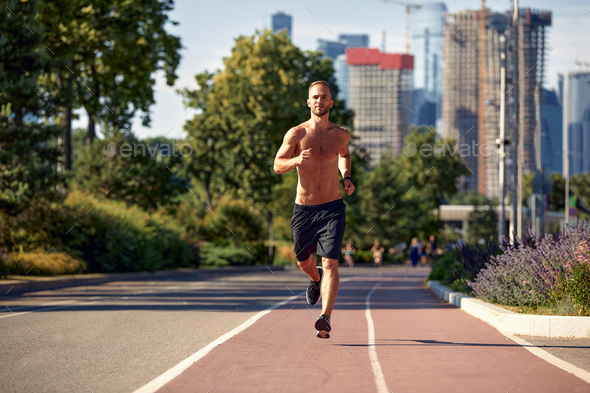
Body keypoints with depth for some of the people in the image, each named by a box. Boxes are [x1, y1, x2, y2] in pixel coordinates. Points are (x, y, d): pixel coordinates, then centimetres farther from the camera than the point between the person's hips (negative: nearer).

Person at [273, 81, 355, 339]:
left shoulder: (341, 134, 4)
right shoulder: (296, 134, -4)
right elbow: (278, 165, -4)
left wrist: (347, 177, 8)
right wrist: (296, 160, -25)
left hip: (332, 208, -1)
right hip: (303, 208, 1)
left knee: (330, 262, -15)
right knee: (303, 261, 16)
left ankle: (325, 318, -22)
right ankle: (316, 279, 52)